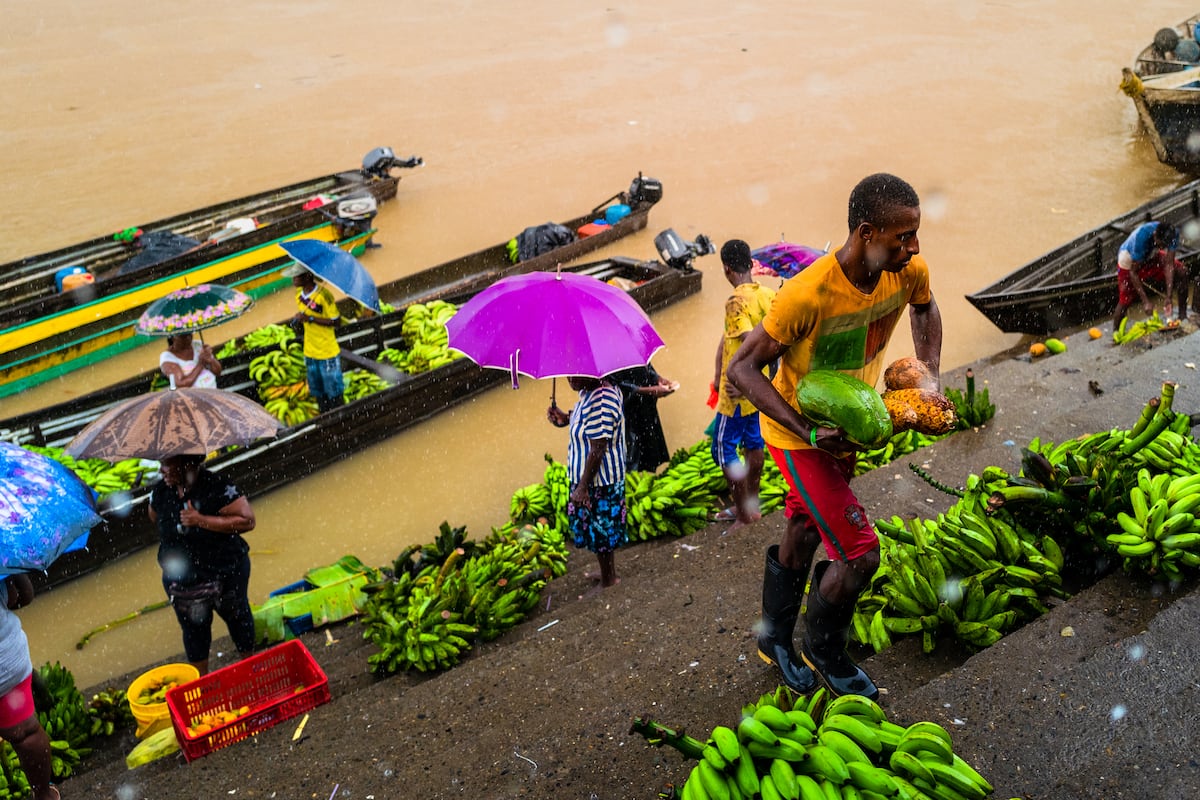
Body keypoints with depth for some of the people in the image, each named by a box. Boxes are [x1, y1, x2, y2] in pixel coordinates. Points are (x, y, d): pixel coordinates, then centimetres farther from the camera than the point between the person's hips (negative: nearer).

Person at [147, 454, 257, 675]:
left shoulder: (217, 488, -24)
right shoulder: (160, 492, -6)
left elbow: (247, 520, -28)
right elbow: (155, 518, 17)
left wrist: (202, 520, -32)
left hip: (225, 573, -4)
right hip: (181, 580, 4)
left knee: (237, 617, 19)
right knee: (193, 629, 18)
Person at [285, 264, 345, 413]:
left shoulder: (323, 295, -21)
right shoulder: (299, 293, 2)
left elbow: (335, 321, -20)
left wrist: (310, 318, -25)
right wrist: (299, 319, 0)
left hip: (327, 352, -8)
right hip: (310, 352, 8)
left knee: (334, 392, 4)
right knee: (318, 392, 19)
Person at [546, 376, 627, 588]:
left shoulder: (601, 402, -30)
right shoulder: (588, 391, 0)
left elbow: (597, 450, -27)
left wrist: (582, 487, -22)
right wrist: (567, 417, 1)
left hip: (599, 480, -10)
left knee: (600, 531, 8)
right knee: (605, 529, 24)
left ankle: (608, 580, 25)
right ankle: (609, 574, 41)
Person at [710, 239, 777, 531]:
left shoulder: (736, 302, -24)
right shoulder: (768, 295, 1)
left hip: (739, 393, -8)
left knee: (723, 448, 4)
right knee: (753, 443, 19)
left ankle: (744, 514, 11)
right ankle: (750, 505, 32)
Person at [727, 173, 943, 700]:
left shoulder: (909, 272, -15)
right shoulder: (808, 295, -35)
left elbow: (925, 308, 12)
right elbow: (742, 367, -27)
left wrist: (932, 376, -1)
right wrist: (808, 432, -33)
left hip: (847, 424, 7)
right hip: (797, 434, -7)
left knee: (803, 535, 23)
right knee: (859, 552, -8)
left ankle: (775, 638, 46)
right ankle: (823, 653, 21)